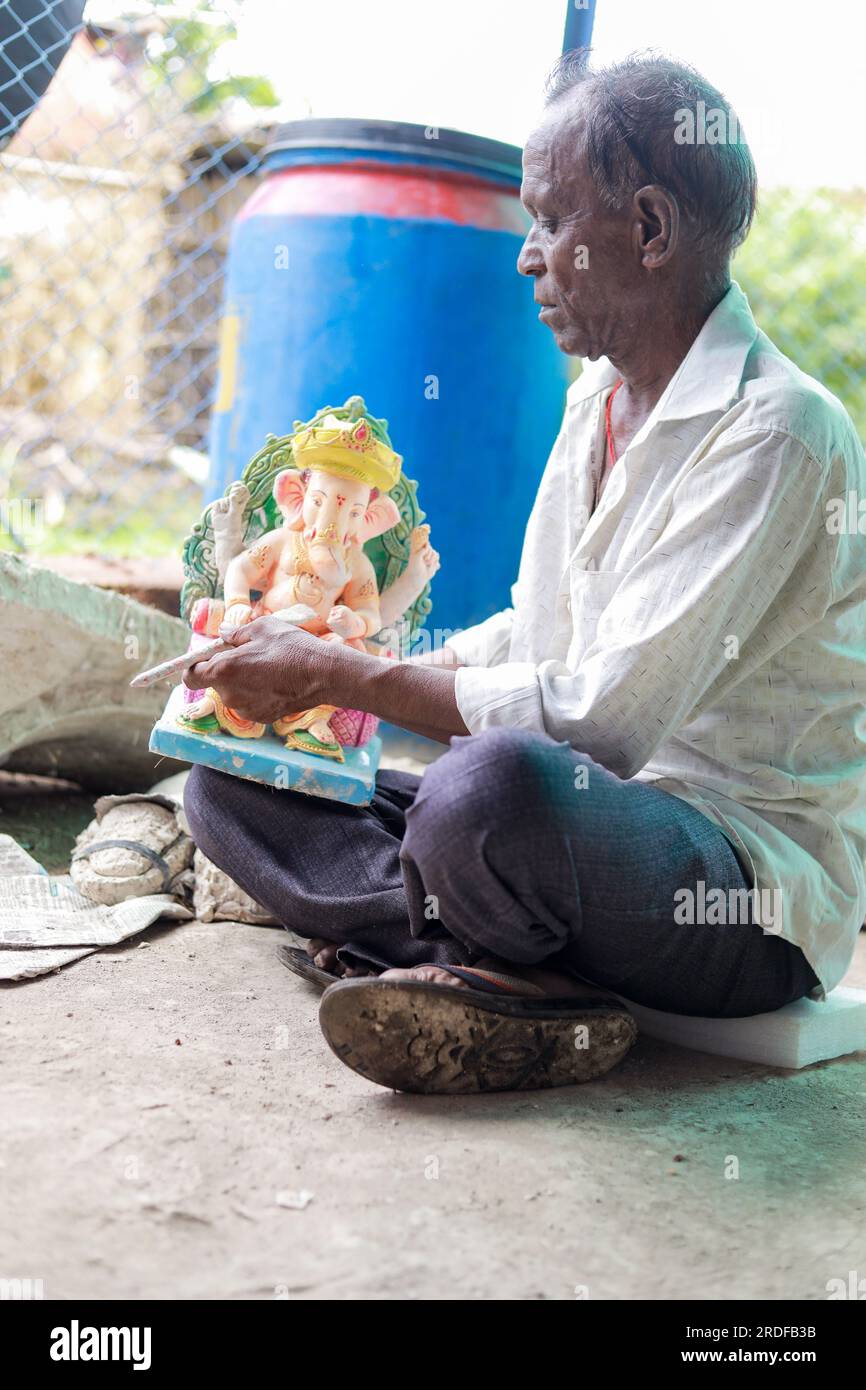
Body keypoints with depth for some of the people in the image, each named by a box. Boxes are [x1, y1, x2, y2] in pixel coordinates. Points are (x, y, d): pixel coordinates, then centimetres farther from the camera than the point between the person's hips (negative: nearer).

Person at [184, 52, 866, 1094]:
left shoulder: (776, 431, -17)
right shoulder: (598, 398, 12)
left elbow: (605, 717, -24)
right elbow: (527, 641, 18)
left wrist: (341, 676, -16)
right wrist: (345, 684, 4)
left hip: (757, 897, -9)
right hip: (597, 820, 9)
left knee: (500, 784, -41)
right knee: (231, 778, 1)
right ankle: (515, 972, -16)